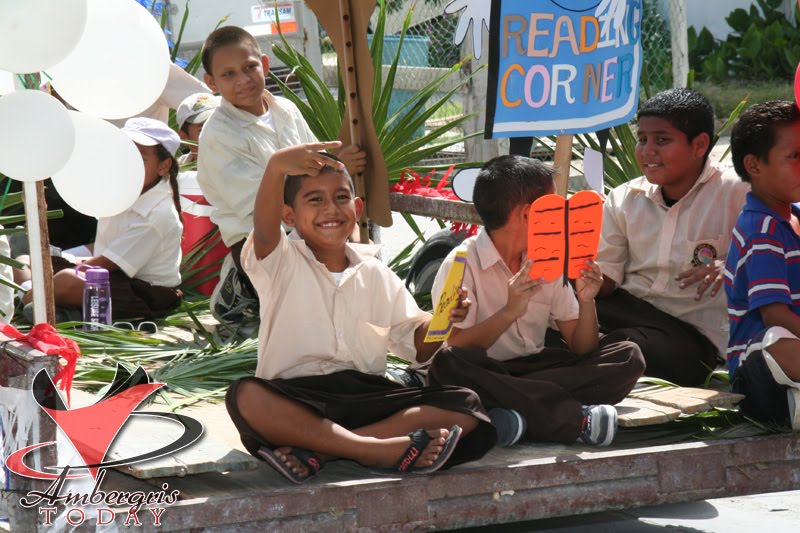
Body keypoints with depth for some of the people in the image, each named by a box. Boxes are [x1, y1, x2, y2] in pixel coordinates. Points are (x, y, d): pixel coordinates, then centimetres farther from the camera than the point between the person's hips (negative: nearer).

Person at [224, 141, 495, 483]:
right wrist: (275, 169, -39)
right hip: (295, 400, -4)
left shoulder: (375, 274, 17)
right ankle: (382, 449, -36)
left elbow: (416, 346, 18)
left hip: (365, 396, 4)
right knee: (245, 397, -36)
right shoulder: (280, 263, 4)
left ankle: (319, 452, -29)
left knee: (465, 407, -17)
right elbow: (264, 229, -20)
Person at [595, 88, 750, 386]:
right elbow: (605, 280, 7)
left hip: (690, 331, -4)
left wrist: (730, 266, -26)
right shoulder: (624, 199, 11)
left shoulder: (736, 196, -3)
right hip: (625, 307, 4)